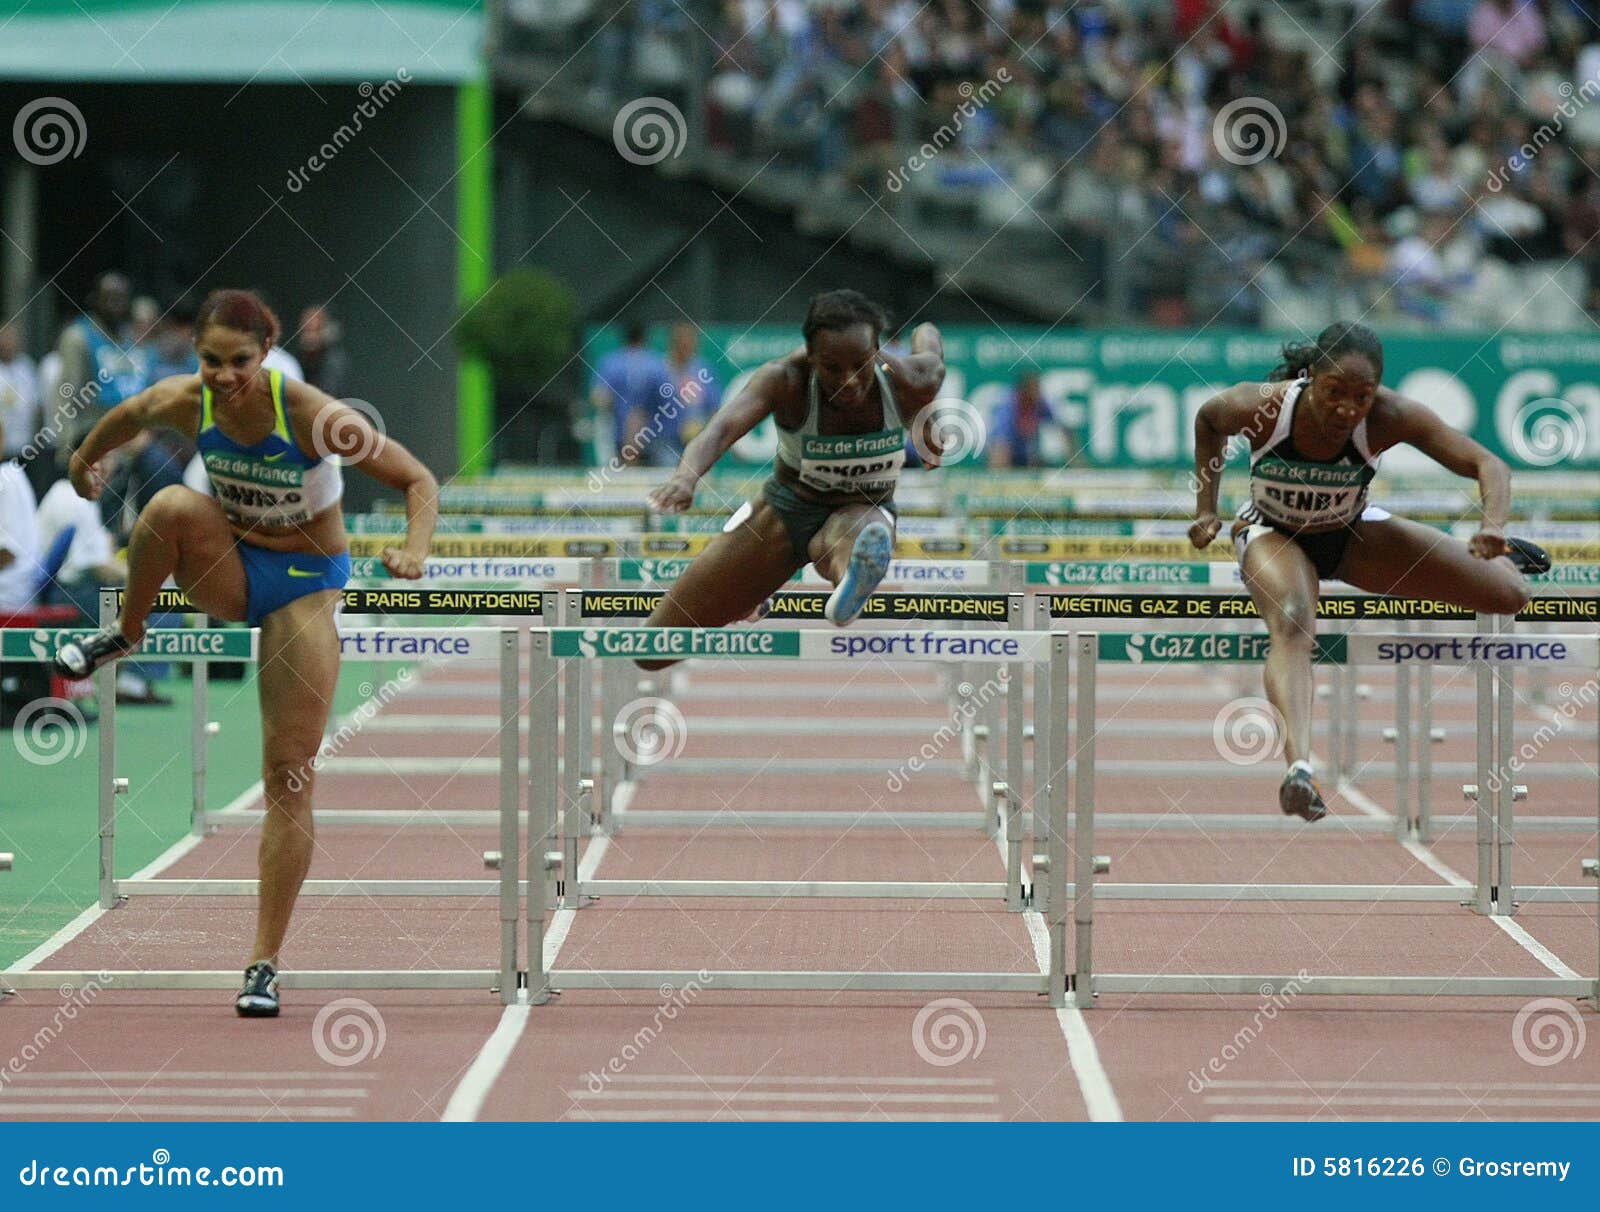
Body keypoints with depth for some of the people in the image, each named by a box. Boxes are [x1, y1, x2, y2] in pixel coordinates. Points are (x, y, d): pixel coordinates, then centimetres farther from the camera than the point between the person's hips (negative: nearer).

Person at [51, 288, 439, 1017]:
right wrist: (86, 459, 26)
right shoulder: (183, 404, -16)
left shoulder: (314, 417, -26)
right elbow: (126, 418, 8)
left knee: (290, 780, -6)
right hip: (229, 570, 2)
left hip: (306, 585, -2)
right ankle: (125, 635, -6)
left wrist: (414, 552, -39)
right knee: (171, 507, -33)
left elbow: (418, 480, -21)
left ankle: (265, 964, 1)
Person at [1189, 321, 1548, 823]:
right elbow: (1206, 420, -7)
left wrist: (1492, 527, -52)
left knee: (1510, 595, 3)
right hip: (1273, 533, -2)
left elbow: (1488, 465, -33)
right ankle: (1298, 767, -56)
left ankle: (1498, 553, 42)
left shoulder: (1389, 417, -32)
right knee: (1292, 625, -38)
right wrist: (1206, 508, -8)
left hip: (1352, 534, 2)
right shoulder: (1259, 408, -32)